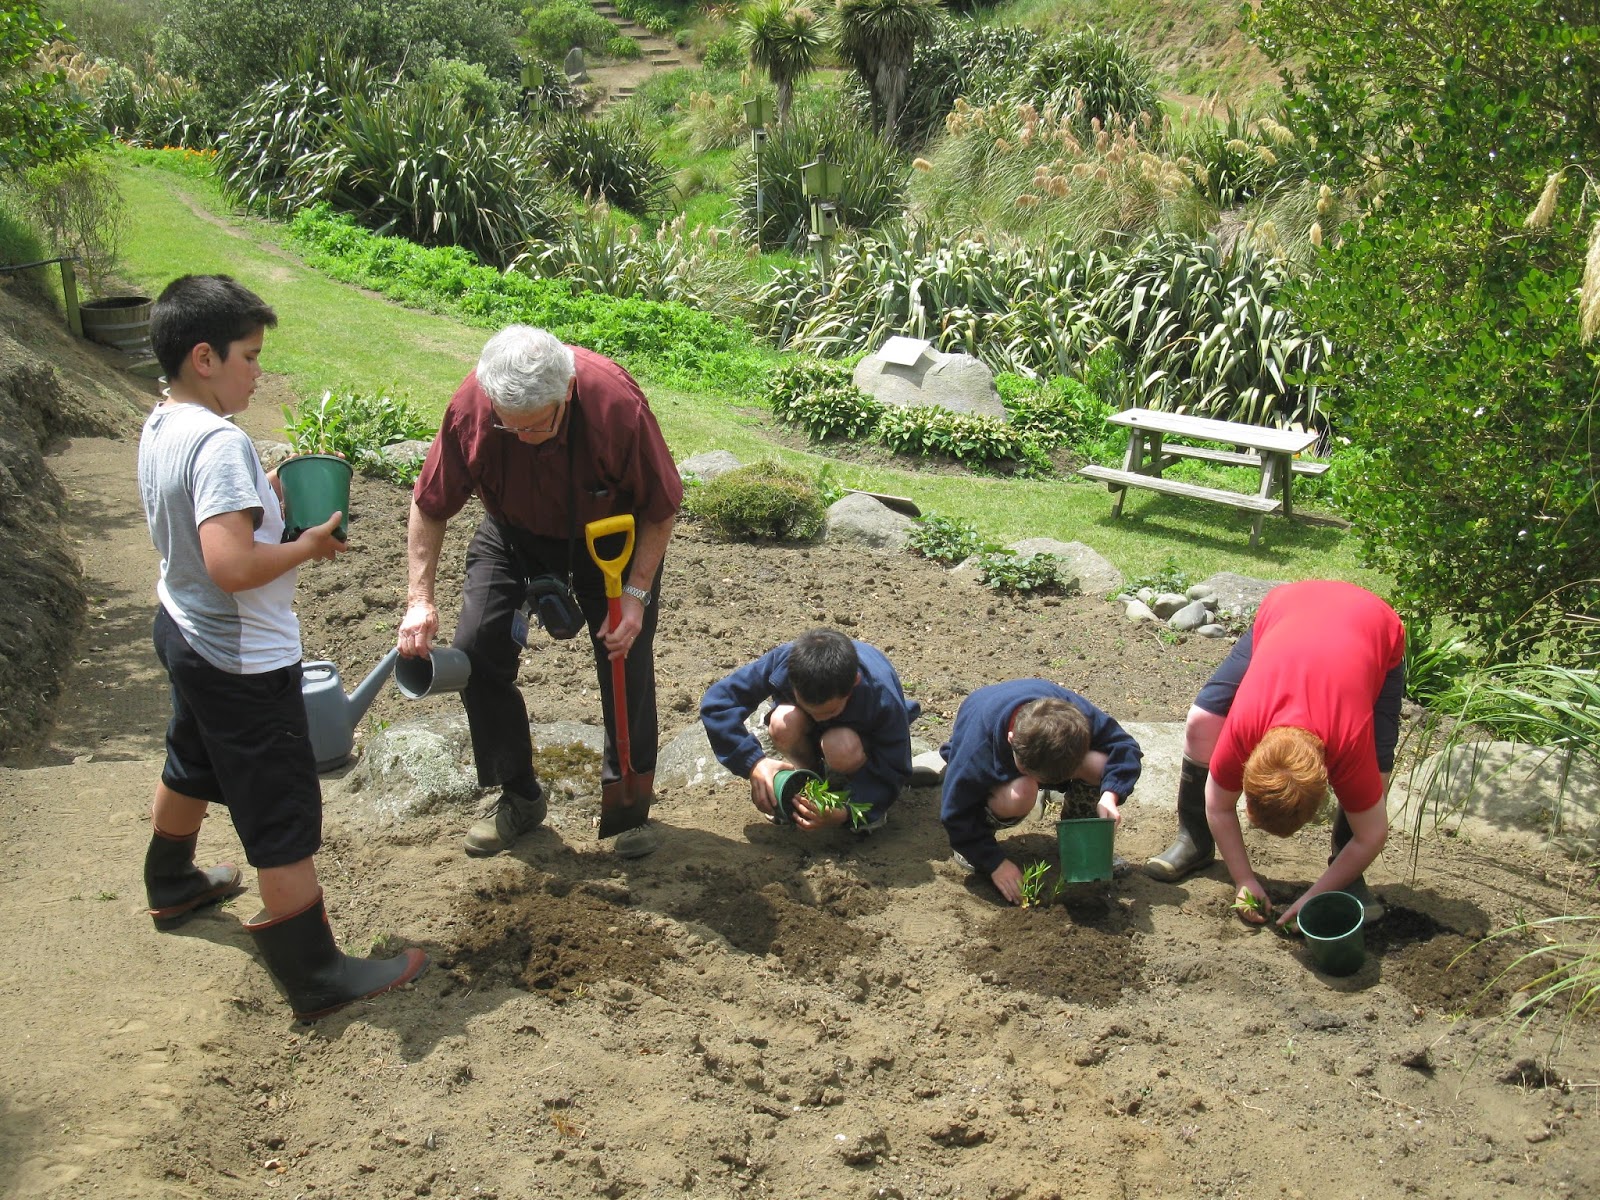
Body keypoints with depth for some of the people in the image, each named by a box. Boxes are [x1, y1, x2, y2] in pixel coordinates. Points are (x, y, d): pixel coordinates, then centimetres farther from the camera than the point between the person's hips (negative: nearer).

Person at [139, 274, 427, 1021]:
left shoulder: (160, 429, 2)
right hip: (243, 662, -10)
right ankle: (317, 979, 9)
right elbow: (232, 565, -36)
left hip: (185, 633, 10)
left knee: (191, 767, 32)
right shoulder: (222, 445, -28)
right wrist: (309, 545, -21)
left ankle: (172, 887, 56)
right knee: (284, 822, -1)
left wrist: (264, 494, 4)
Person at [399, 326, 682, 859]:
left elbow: (661, 508, -20)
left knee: (626, 659, -8)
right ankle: (518, 795, 9)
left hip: (610, 535, -2)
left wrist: (635, 594, -26)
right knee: (476, 649, -10)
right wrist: (419, 599, -22)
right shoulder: (470, 406, -31)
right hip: (514, 531, 2)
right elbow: (429, 507, -15)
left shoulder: (617, 403, -36)